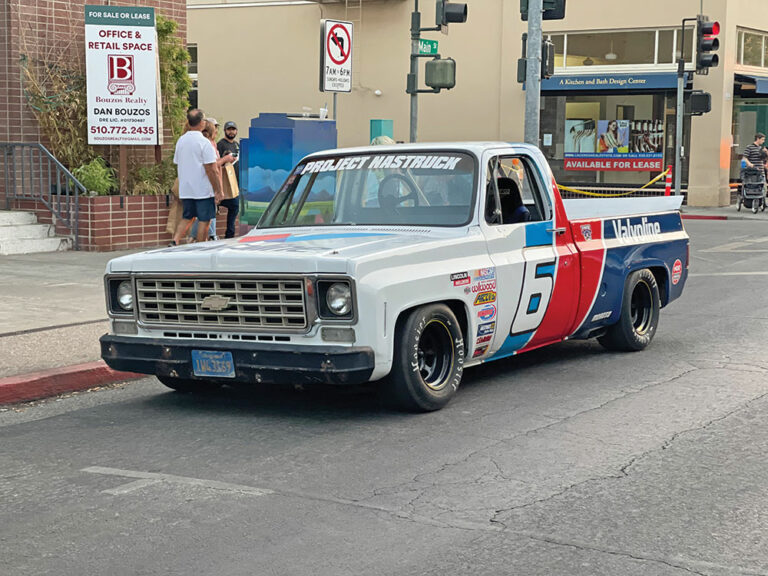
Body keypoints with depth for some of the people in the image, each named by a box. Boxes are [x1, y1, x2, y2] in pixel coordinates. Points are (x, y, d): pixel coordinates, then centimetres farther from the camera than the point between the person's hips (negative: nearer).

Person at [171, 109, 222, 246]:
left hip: (185, 189, 7)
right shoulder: (204, 142, -14)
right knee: (204, 220, 2)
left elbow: (177, 163, 16)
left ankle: (175, 242, 0)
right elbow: (211, 169, -16)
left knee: (187, 218, 16)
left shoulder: (181, 140, 8)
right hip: (203, 190, -7)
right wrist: (218, 191, -11)